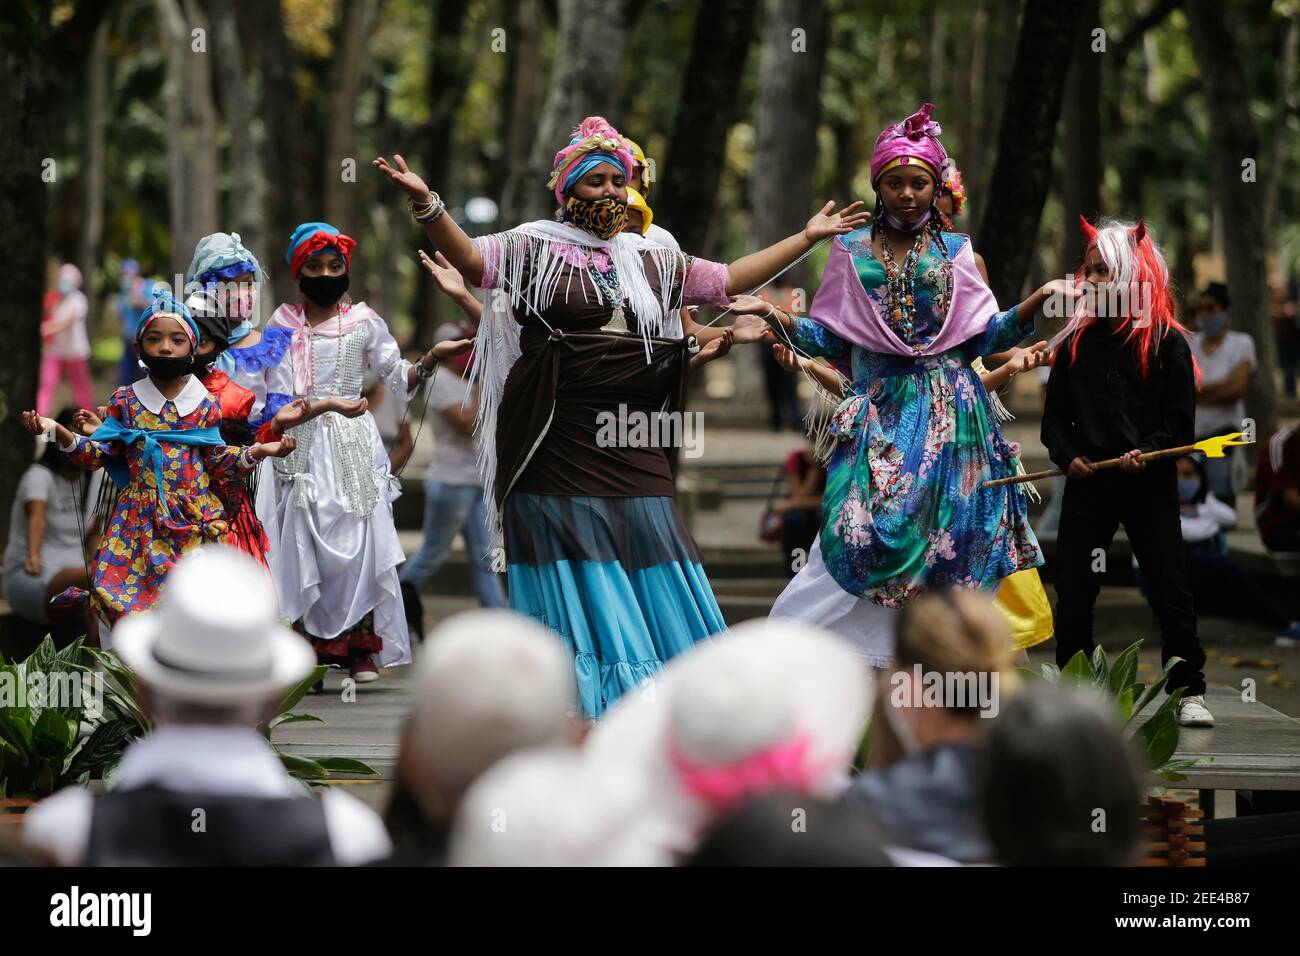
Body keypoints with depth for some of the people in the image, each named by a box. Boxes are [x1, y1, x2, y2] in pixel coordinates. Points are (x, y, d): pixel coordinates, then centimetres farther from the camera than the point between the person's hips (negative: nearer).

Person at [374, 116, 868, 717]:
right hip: (560, 458, -5)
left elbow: (728, 280, 22)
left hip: (635, 457, 5)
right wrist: (425, 204, -30)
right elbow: (468, 258, -13)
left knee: (652, 590, 3)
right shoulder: (534, 250, 2)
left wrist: (807, 238, 21)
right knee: (576, 596, -5)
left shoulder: (651, 263, 17)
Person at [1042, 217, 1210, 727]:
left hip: (1149, 485, -3)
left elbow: (1181, 422, -3)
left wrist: (1148, 452, -20)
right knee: (1073, 592, 5)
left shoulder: (1166, 342, -1)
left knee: (1170, 590, -3)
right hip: (1087, 485, 3)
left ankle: (1189, 693, 4)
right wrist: (1067, 455, -8)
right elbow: (1054, 415, 10)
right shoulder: (1075, 341, 9)